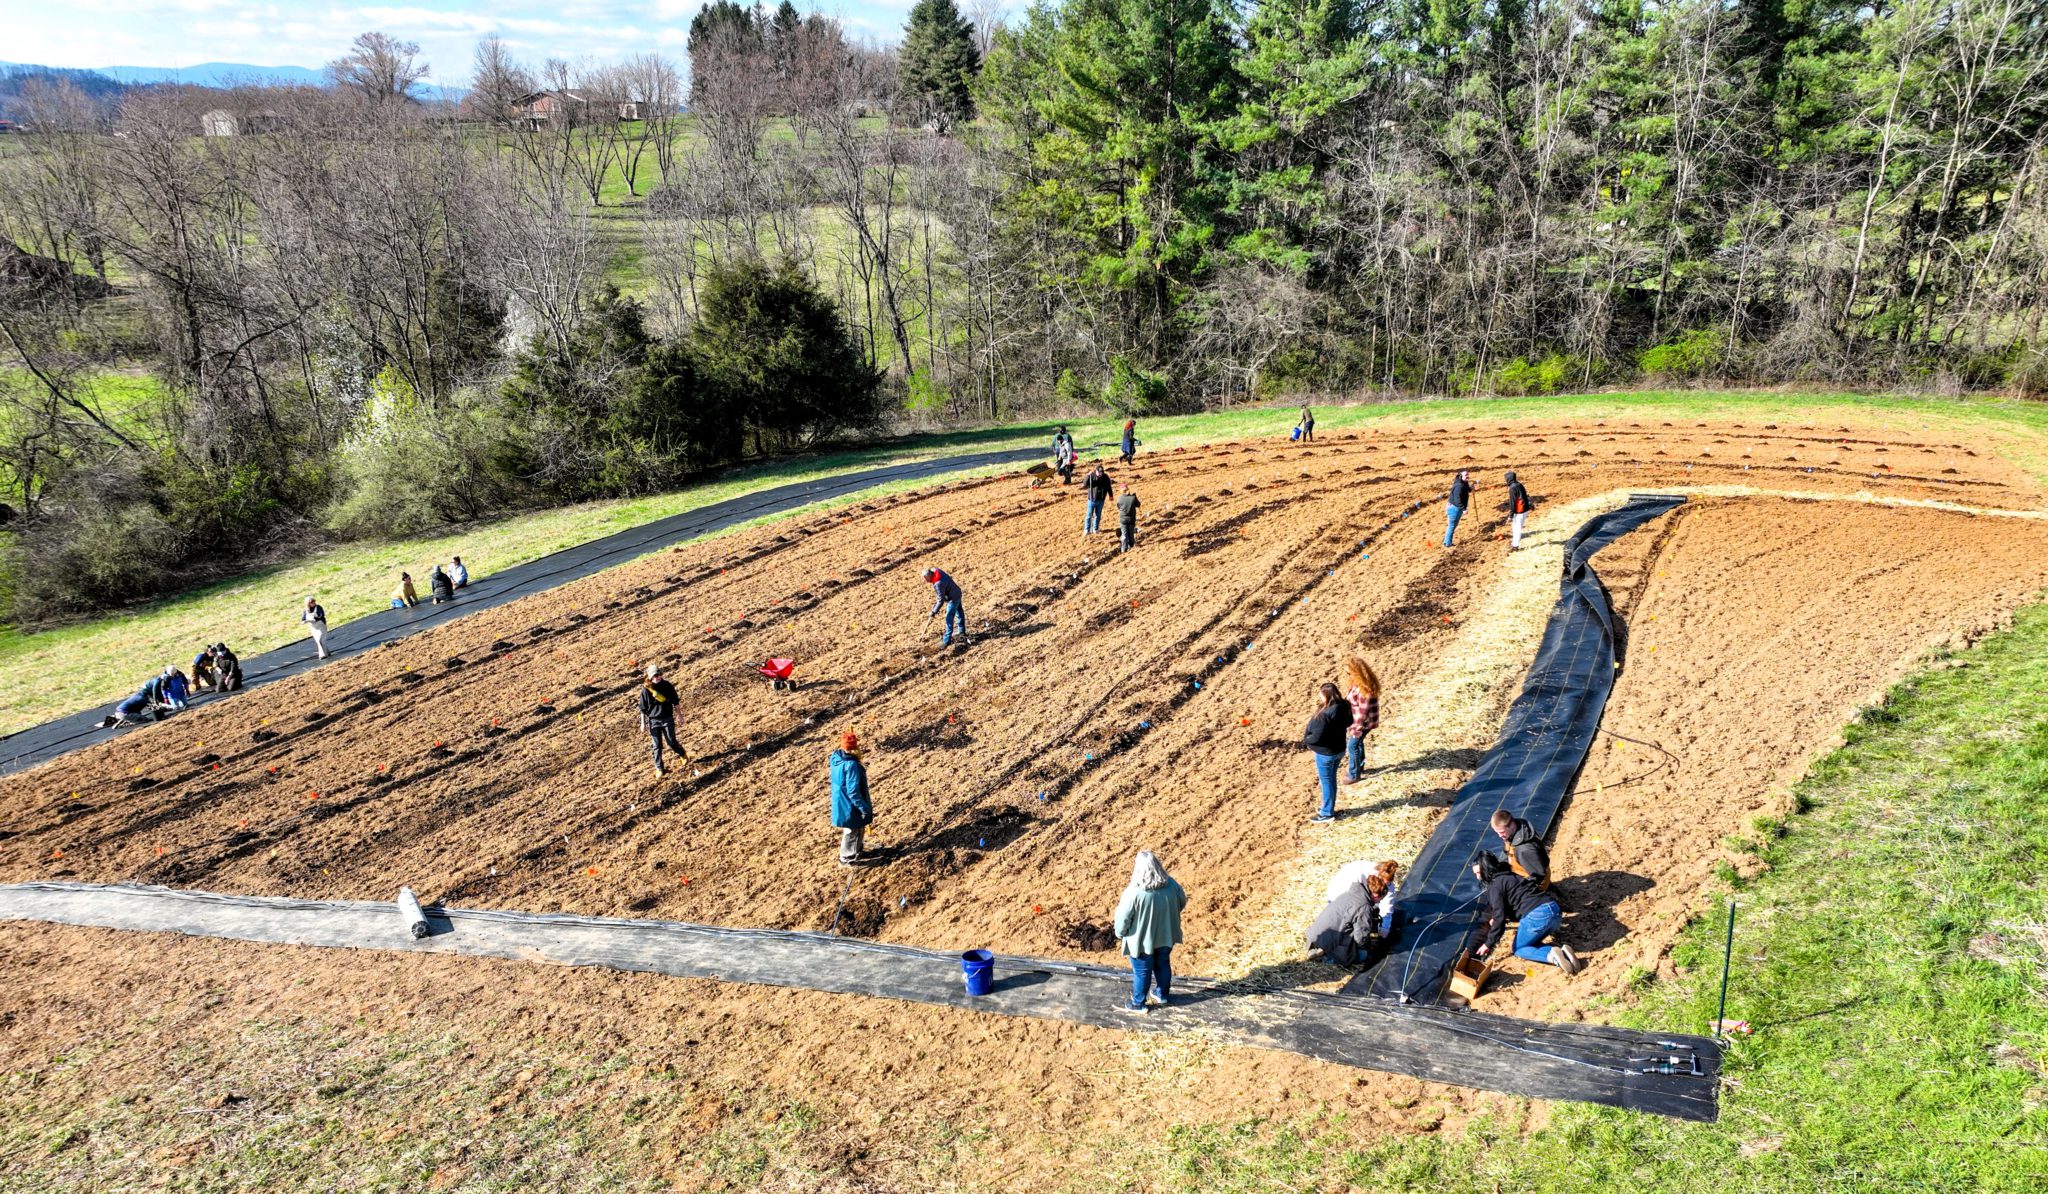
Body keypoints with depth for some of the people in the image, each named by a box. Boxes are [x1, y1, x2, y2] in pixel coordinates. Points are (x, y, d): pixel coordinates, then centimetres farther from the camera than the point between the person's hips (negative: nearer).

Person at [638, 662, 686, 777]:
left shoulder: (667, 686, -6)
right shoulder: (646, 690, -10)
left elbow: (675, 701, 4)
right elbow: (643, 708, -2)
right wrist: (643, 723, -1)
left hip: (668, 719, 0)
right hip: (653, 720, 0)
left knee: (671, 742, 5)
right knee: (657, 746, 5)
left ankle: (683, 754, 34)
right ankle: (659, 768, 17)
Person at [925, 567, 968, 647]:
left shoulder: (938, 584, -37)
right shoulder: (934, 570, -13)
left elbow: (941, 601, -29)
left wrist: (933, 612, -21)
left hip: (953, 598, -10)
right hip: (957, 593, 10)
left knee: (949, 619, -3)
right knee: (959, 612, 27)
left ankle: (947, 640, 5)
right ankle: (962, 632, 47)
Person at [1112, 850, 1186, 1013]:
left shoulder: (1134, 892, -30)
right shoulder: (1171, 884, -16)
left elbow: (1123, 918, -20)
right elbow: (1182, 902, 3)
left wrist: (1120, 933, 0)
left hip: (1142, 940, -4)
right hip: (1166, 937, 4)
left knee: (1142, 972, 17)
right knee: (1163, 965, 27)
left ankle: (1138, 1004, 34)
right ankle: (1163, 995, 48)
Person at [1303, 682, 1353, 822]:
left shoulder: (1324, 715, -31)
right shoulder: (1343, 708, -6)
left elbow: (1316, 737, -28)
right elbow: (1348, 723, 13)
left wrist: (1305, 740, -7)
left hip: (1325, 753, -8)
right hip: (1339, 750, 8)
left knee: (1326, 782, 8)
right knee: (1331, 780, 23)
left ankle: (1327, 814, 23)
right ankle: (1328, 808, 39)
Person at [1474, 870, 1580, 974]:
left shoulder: (1494, 886, 1)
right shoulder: (1511, 877, 28)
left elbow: (1500, 917, -6)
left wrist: (1488, 944, 0)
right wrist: (1496, 919, 50)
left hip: (1537, 915, -8)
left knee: (1518, 949, 12)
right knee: (1531, 943, 26)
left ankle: (1552, 955, -14)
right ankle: (1561, 950, -1)